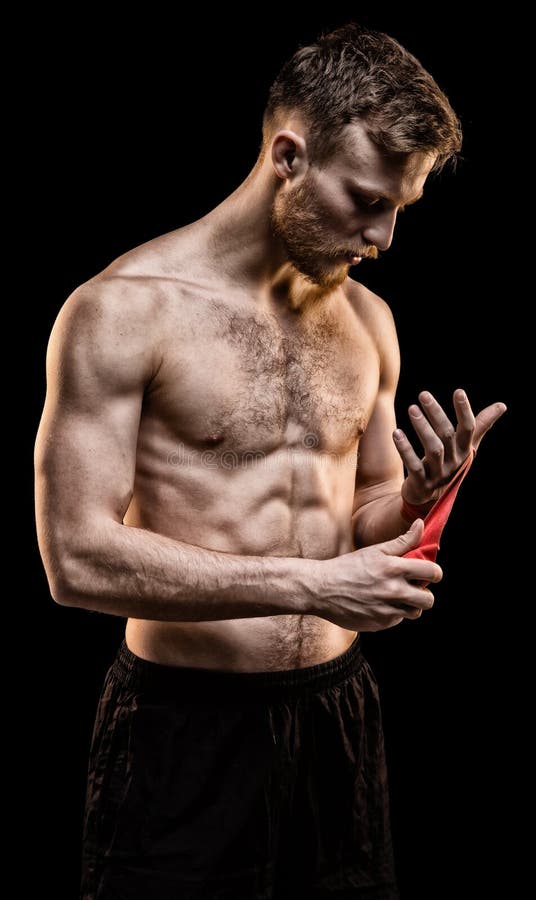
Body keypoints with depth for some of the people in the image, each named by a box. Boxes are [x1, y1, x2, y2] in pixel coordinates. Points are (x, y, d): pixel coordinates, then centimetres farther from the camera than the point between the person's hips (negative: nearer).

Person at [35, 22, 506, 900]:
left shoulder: (366, 319, 7)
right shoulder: (125, 309, -11)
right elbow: (79, 559, -18)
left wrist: (417, 497, -8)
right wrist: (307, 584, -22)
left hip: (337, 713, 6)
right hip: (185, 727, -5)